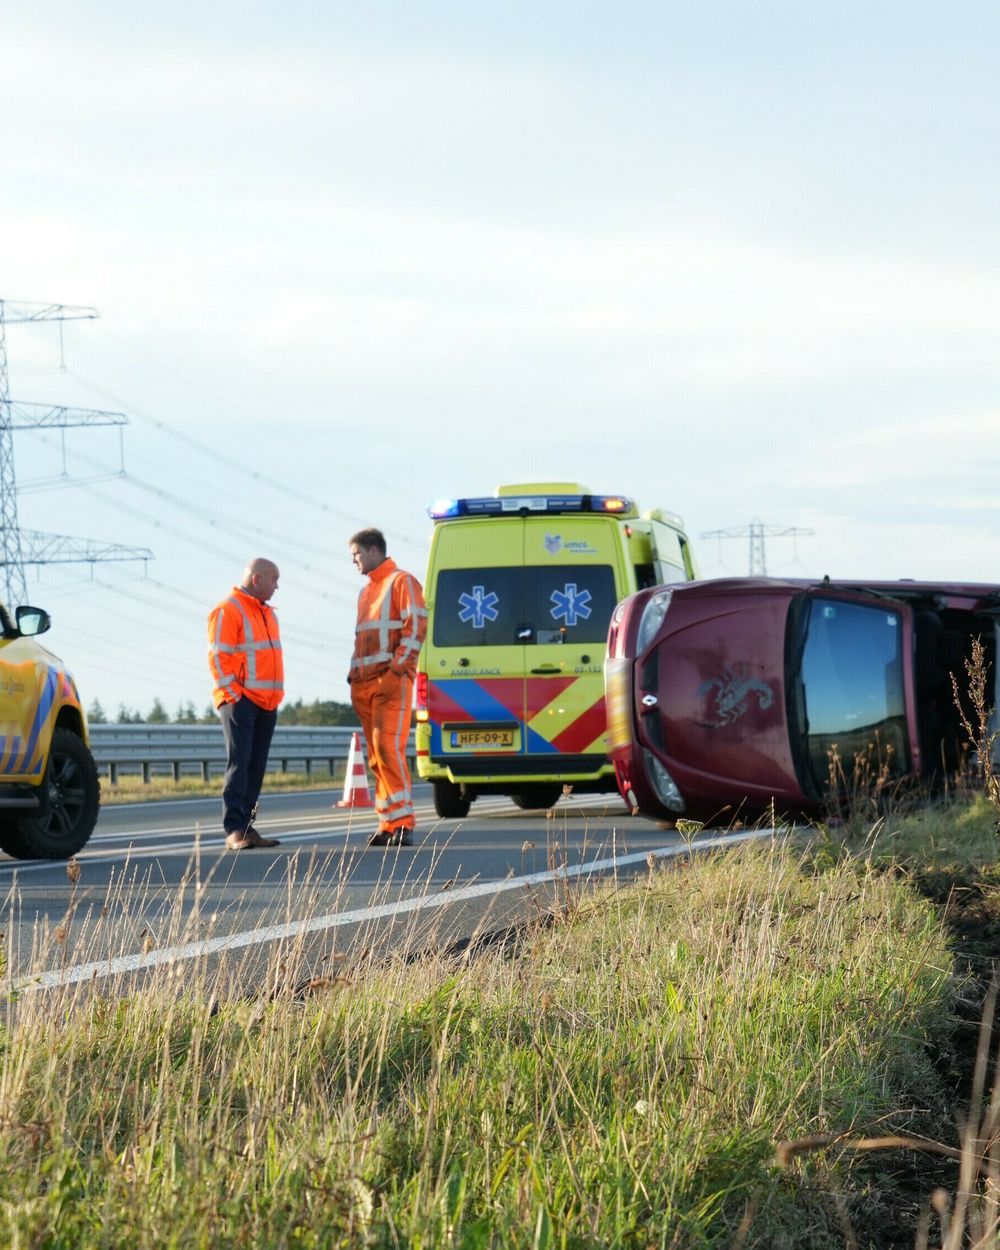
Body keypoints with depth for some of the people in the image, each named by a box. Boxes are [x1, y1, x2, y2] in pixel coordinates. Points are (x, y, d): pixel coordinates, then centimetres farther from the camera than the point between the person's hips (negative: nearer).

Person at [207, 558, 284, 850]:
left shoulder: (267, 613, 21)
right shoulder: (228, 611, -8)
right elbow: (218, 658, -13)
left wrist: (275, 696, 17)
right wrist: (234, 695, -16)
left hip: (266, 704, 8)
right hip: (240, 701, -8)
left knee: (256, 766, 6)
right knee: (238, 762, -13)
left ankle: (245, 828, 8)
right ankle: (234, 830, -16)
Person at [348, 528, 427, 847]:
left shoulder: (401, 582, -1)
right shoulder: (367, 591, 25)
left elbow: (416, 627, -11)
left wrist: (397, 667, -18)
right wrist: (355, 675, 17)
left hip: (391, 680, -9)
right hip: (365, 683, 9)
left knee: (388, 746, -17)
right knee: (377, 755, 5)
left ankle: (402, 822, -18)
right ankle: (389, 823, 6)